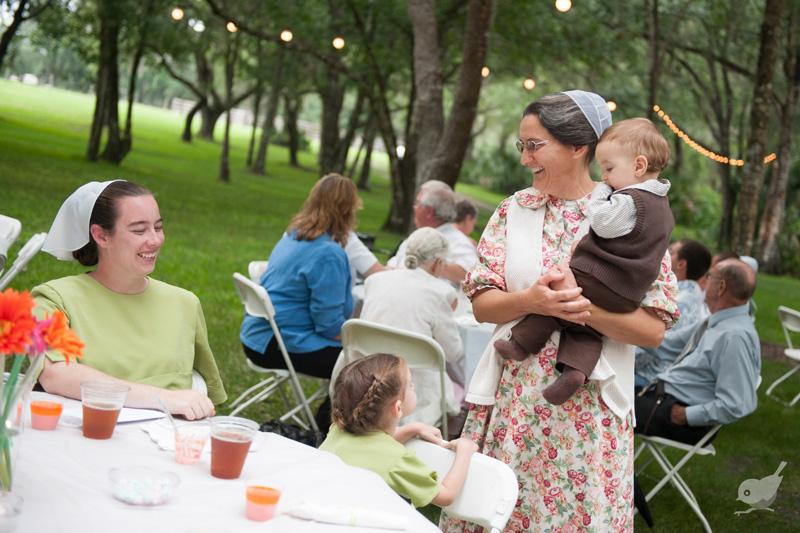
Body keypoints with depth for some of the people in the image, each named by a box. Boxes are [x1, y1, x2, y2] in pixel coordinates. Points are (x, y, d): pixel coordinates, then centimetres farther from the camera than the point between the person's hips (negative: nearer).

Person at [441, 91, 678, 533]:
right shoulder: (515, 209, 7)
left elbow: (653, 328, -7)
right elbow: (481, 304, 2)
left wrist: (584, 307, -22)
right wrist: (530, 301, -18)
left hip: (587, 409, -3)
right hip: (511, 398, 3)